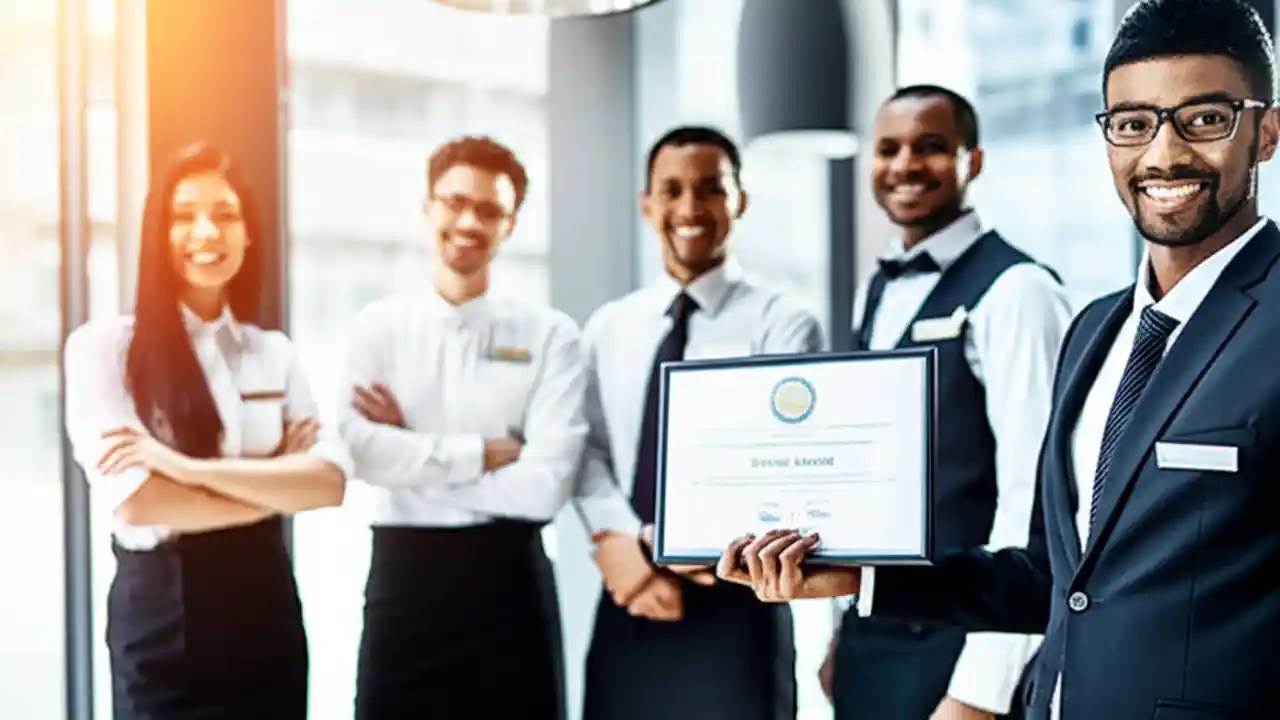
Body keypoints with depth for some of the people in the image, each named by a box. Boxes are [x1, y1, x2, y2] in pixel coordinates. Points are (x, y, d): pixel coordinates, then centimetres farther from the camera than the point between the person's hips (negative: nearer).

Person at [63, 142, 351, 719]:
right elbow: (135, 501, -18)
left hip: (266, 607, 4)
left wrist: (192, 467, -19)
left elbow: (331, 480, -7)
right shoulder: (104, 346, -6)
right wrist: (279, 484, -8)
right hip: (163, 615, -4)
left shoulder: (274, 352, 8)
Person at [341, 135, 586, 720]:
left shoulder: (550, 335, -2)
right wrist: (484, 452, -12)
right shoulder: (379, 326, 3)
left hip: (509, 582, -1)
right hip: (403, 581, 1)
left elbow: (546, 484, -12)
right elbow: (362, 451, -12)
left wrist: (413, 454, -8)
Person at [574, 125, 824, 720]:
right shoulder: (607, 329, 11)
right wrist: (619, 548, -14)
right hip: (626, 607, 4)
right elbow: (589, 452, 5)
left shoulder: (781, 325, -3)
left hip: (730, 607, -4)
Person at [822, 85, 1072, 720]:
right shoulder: (877, 292, 10)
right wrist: (841, 632, 13)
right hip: (867, 642, 7)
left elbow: (1032, 498, -19)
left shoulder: (1013, 291, -14)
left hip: (955, 648, -7)